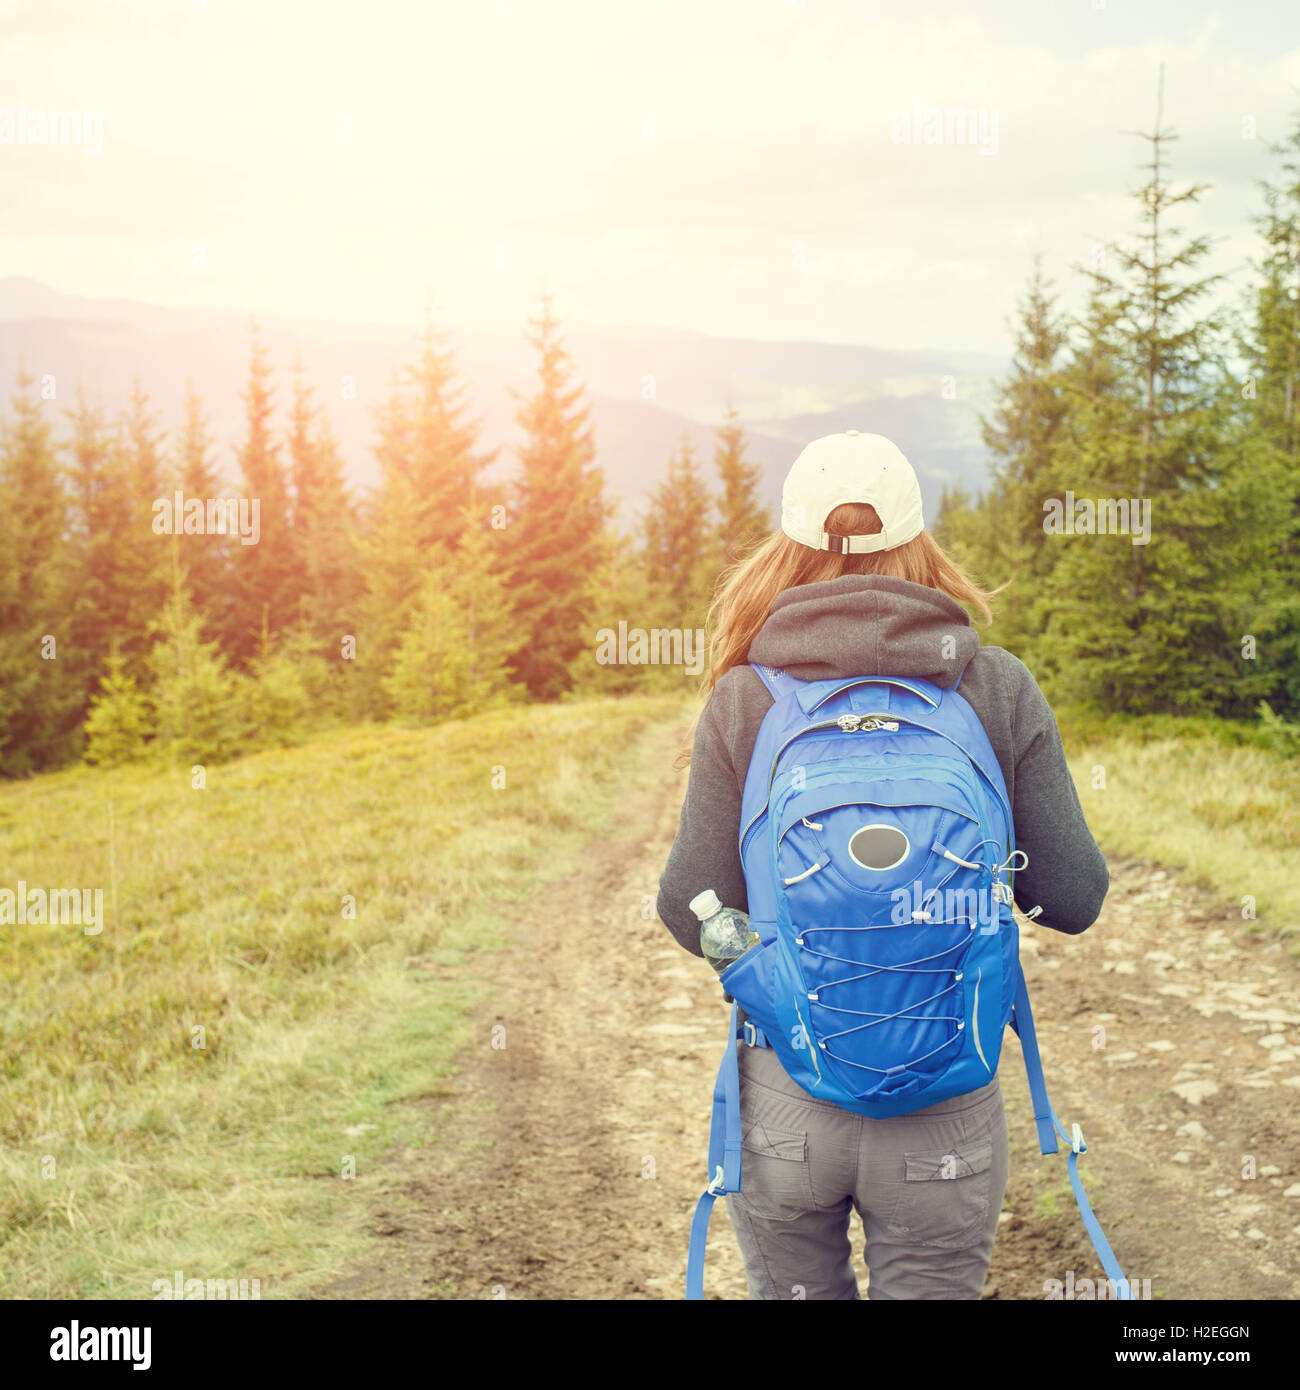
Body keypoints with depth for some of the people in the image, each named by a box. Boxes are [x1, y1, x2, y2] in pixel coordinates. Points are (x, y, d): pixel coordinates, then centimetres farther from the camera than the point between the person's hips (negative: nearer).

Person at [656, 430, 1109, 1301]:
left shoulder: (746, 701, -7)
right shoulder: (1000, 691, -5)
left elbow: (696, 917, -7)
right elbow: (1073, 900, -3)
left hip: (787, 1098, 0)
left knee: (793, 1292, 19)